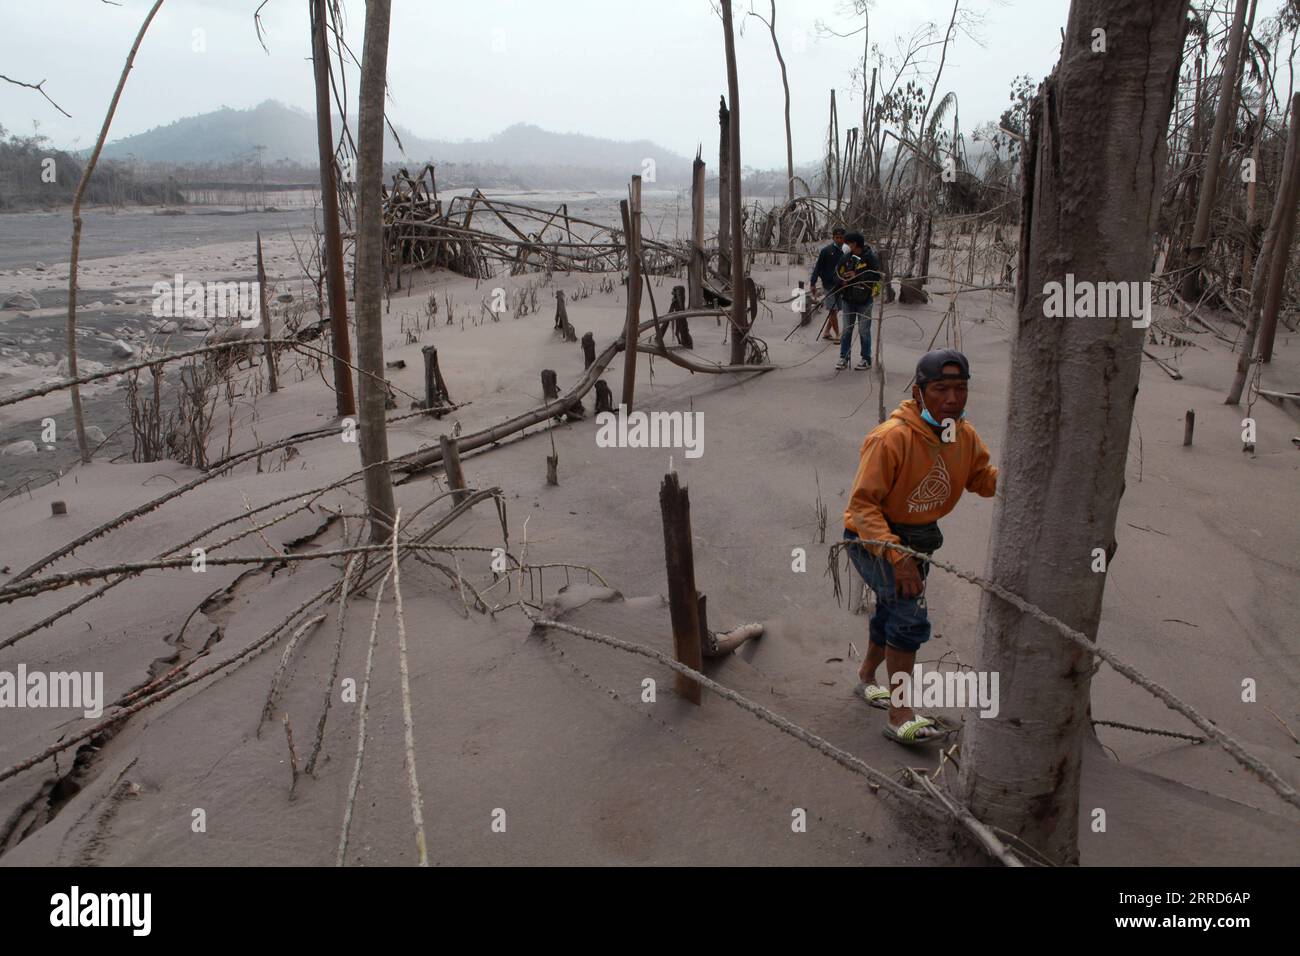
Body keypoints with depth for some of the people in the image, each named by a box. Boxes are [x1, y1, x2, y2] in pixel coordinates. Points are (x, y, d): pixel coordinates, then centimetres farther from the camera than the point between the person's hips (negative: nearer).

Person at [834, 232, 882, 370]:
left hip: (864, 300, -5)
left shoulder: (870, 258, -10)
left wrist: (857, 275, -25)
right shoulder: (847, 257, 4)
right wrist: (842, 279, -7)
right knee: (846, 329, 9)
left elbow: (876, 276, -19)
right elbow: (838, 271, 15)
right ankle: (844, 358, 16)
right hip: (848, 299, 5)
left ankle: (866, 359, 13)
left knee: (864, 330, 3)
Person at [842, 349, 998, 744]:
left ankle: (867, 675, 52)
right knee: (911, 613, -23)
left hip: (918, 537, 8)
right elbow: (863, 502, -31)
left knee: (892, 614, 25)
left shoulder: (965, 436, -9)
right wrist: (895, 555, -41)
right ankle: (900, 717, -16)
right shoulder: (892, 437, -32)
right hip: (873, 538, -8)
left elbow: (985, 479, 4)